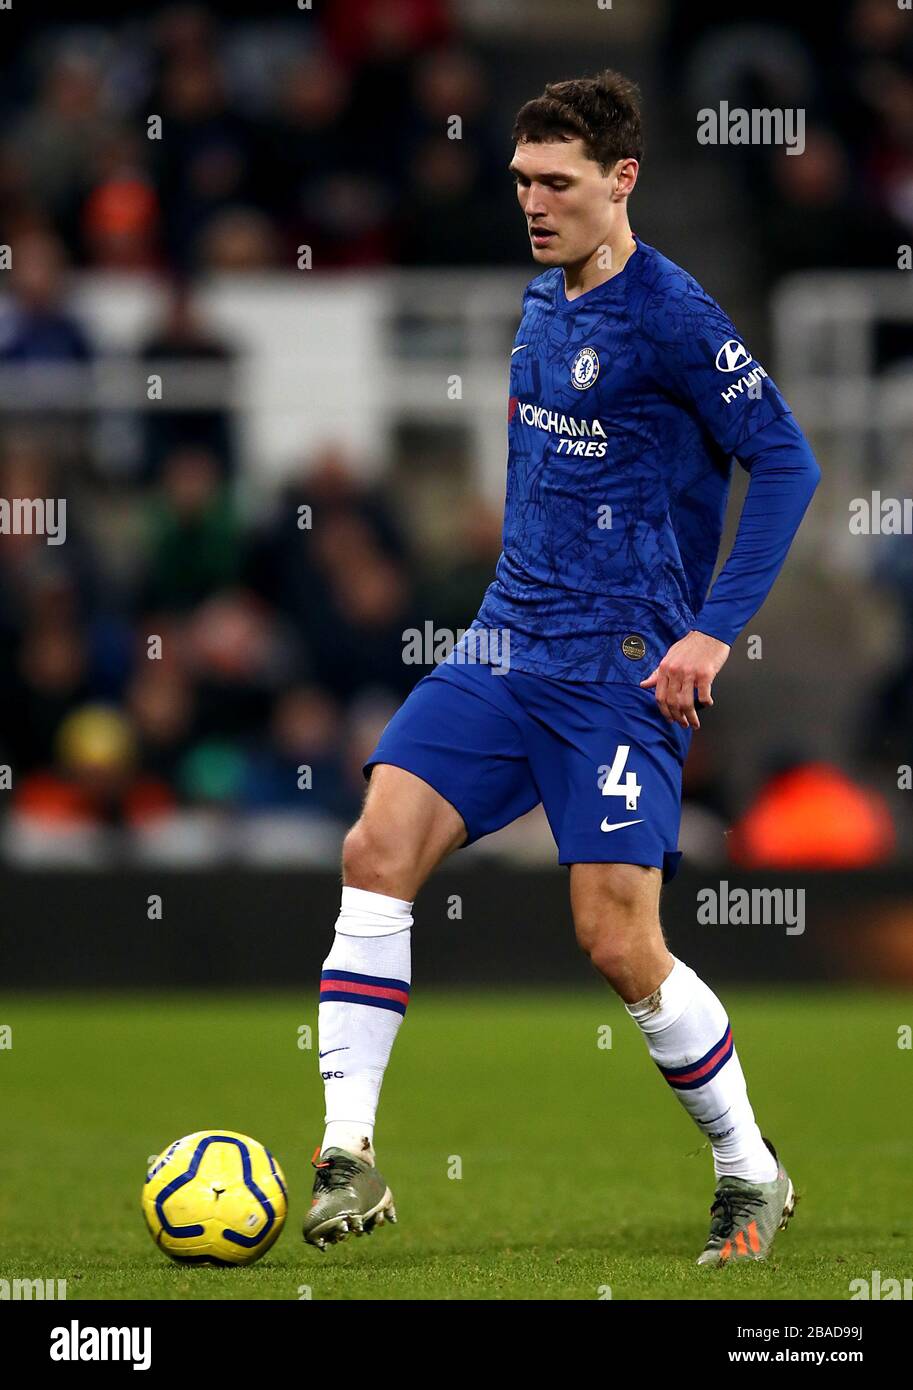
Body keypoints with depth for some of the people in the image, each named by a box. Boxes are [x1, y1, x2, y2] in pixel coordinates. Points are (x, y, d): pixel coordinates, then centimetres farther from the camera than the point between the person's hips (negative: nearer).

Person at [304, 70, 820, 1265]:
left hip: (621, 670, -7)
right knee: (377, 853, -11)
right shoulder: (541, 302, 13)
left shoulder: (671, 316, -11)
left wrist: (714, 631, -15)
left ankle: (751, 1174, 12)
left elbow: (786, 465, -11)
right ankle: (347, 1157, -11)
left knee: (620, 944, -9)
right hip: (507, 649, 7)